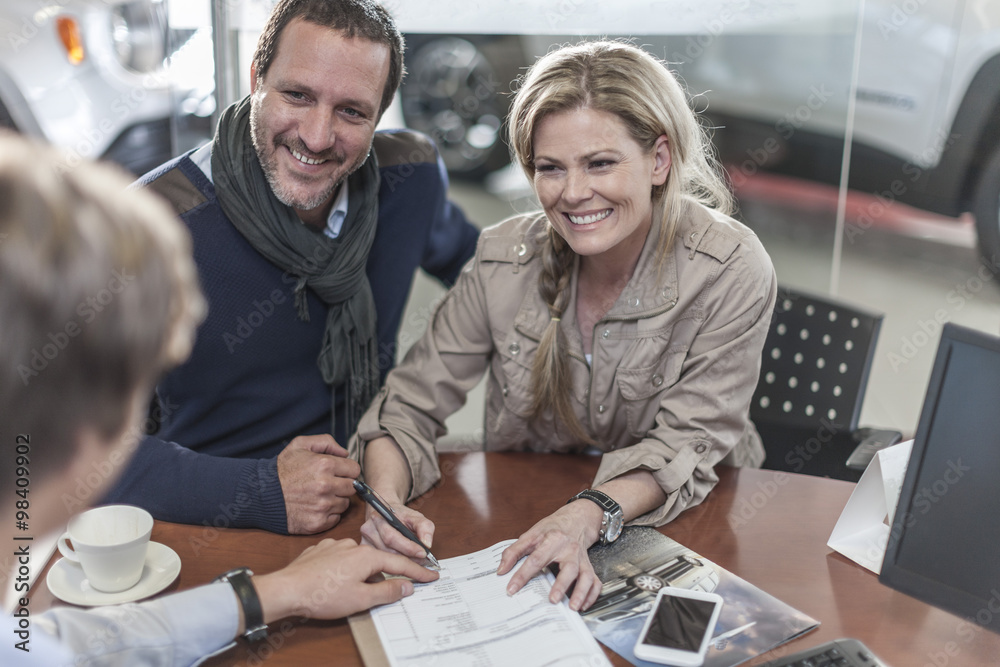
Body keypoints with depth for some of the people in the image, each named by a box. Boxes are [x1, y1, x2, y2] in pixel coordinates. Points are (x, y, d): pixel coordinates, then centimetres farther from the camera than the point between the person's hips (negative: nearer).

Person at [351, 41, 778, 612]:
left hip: (688, 521, -2)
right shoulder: (504, 260, -11)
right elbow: (410, 406, -6)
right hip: (526, 519, 2)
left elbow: (686, 444, -16)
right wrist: (388, 500, -28)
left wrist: (590, 517, -35)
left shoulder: (731, 272, -16)